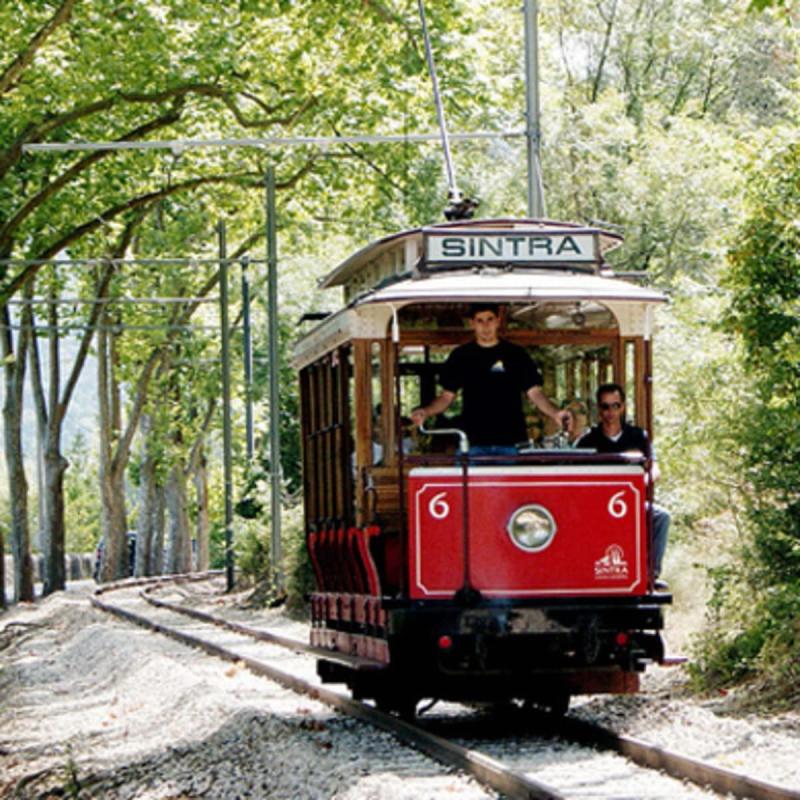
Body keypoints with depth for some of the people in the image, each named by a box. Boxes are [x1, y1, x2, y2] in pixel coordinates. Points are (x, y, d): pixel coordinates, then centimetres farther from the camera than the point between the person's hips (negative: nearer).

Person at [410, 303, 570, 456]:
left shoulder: (517, 355, 9)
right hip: (474, 443, 0)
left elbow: (534, 392, 7)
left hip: (510, 441, 0)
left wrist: (555, 413, -11)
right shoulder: (461, 356, 11)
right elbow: (447, 396, 13)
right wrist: (426, 412, -6)